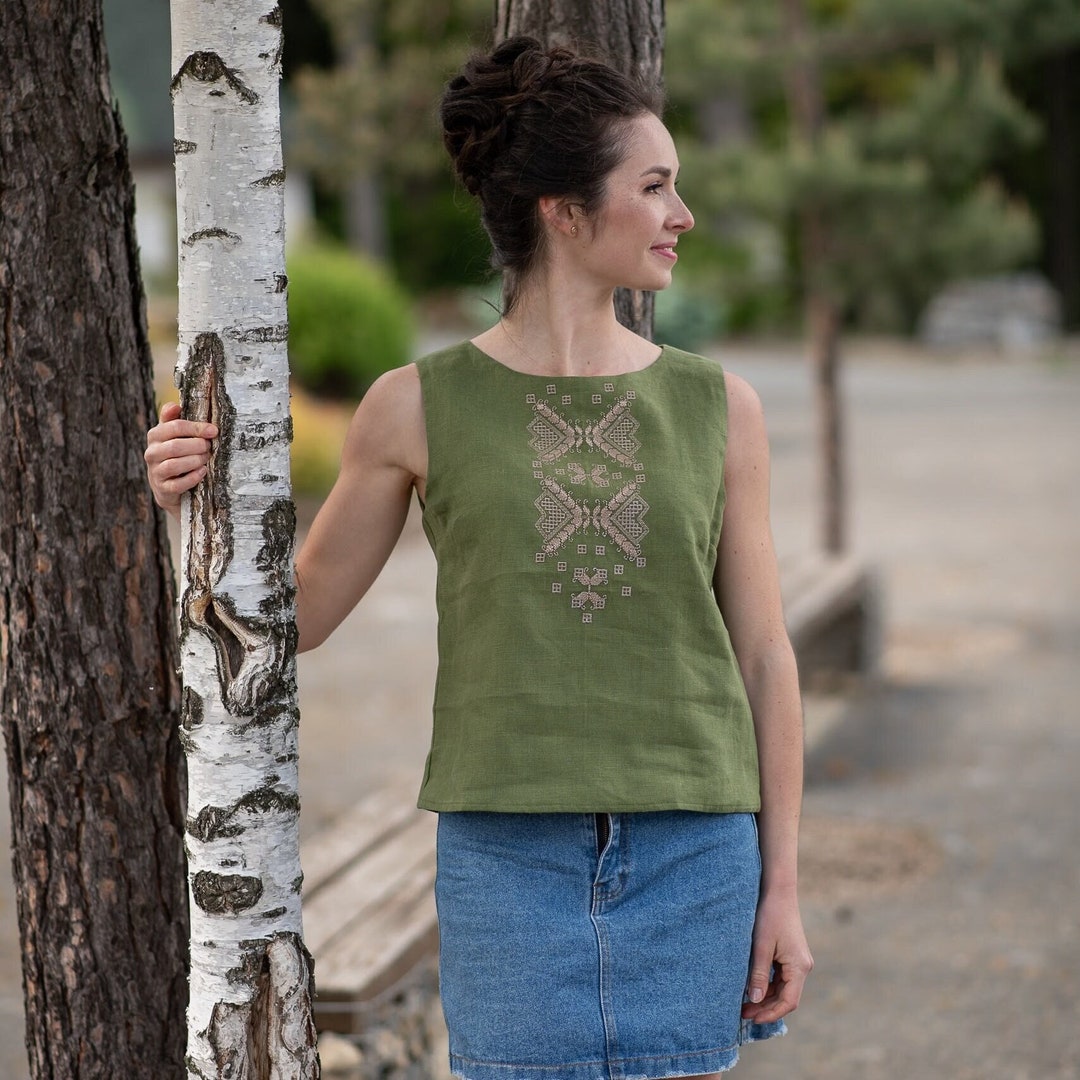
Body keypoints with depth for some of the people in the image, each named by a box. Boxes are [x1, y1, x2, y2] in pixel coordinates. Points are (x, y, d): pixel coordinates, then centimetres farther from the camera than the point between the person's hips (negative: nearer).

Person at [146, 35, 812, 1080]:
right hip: (509, 854, -1)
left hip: (689, 850, 1)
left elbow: (763, 657, 6)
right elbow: (299, 613, 9)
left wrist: (781, 889, 3)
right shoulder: (417, 407, 0)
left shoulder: (718, 408, 3)